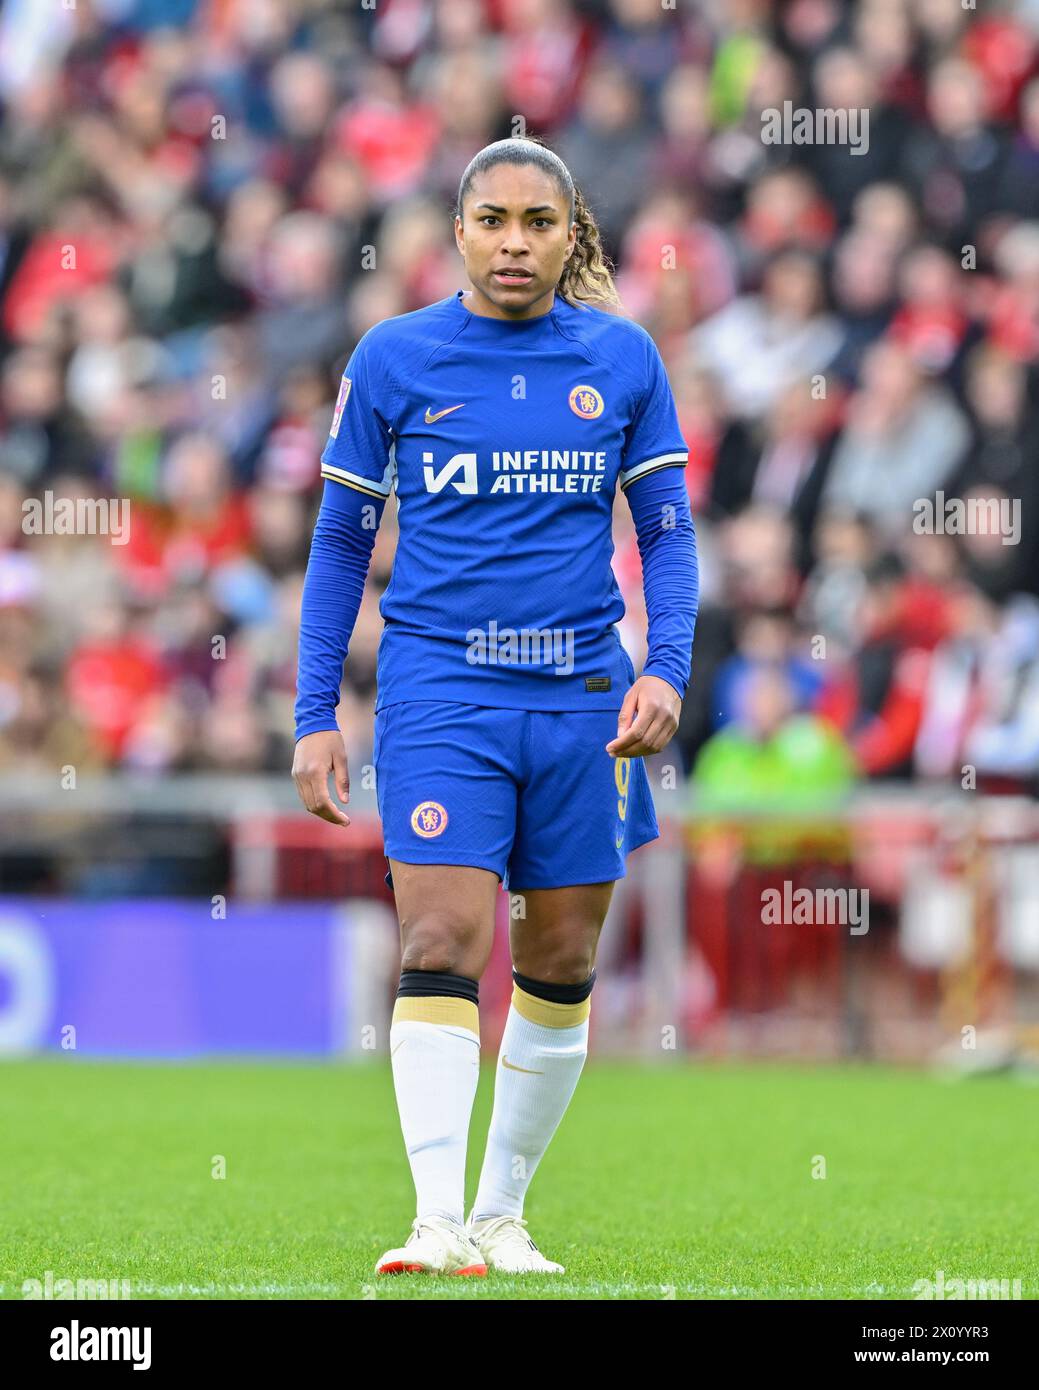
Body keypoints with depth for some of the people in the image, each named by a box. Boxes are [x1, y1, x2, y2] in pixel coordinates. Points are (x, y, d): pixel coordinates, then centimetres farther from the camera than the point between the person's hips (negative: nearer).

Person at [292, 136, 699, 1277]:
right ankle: (439, 1223, -20)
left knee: (560, 969, 7)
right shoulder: (393, 359, 1)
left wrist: (666, 669, -6)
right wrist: (315, 714, 3)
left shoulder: (622, 358, 4)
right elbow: (341, 540, 7)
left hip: (581, 694, 2)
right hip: (439, 688, -2)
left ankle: (502, 1214, 20)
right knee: (442, 947, -15)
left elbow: (667, 530, 10)